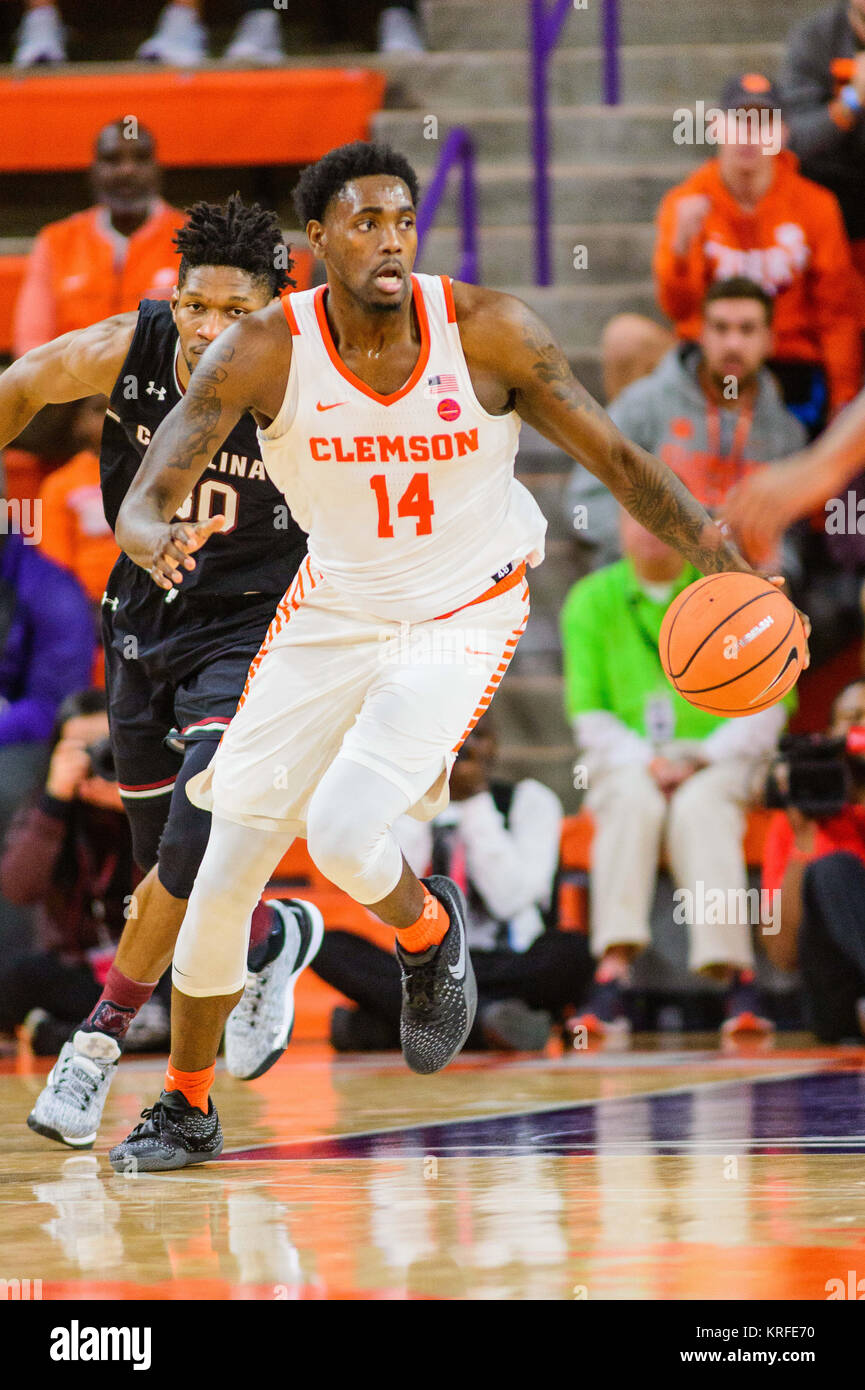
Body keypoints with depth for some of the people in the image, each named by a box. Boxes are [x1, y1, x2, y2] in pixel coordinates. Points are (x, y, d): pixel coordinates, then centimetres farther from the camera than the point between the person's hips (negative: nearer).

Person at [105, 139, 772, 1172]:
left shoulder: (489, 331, -18)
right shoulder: (267, 351, -18)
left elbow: (610, 452, -9)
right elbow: (144, 499, -22)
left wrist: (720, 558, -22)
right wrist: (154, 536, -47)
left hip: (463, 619, -2)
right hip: (333, 613, 2)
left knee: (342, 832, -24)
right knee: (229, 866, 4)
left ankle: (429, 933, 13)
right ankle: (187, 1111, 25)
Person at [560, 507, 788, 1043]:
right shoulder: (592, 601, 7)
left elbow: (769, 704, 1)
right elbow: (587, 713, 5)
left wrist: (703, 758, -13)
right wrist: (646, 762, -12)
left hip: (718, 758, -1)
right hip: (627, 758, 1)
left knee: (700, 810, -35)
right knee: (633, 803, -34)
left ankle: (736, 973, -44)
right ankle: (614, 969, -46)